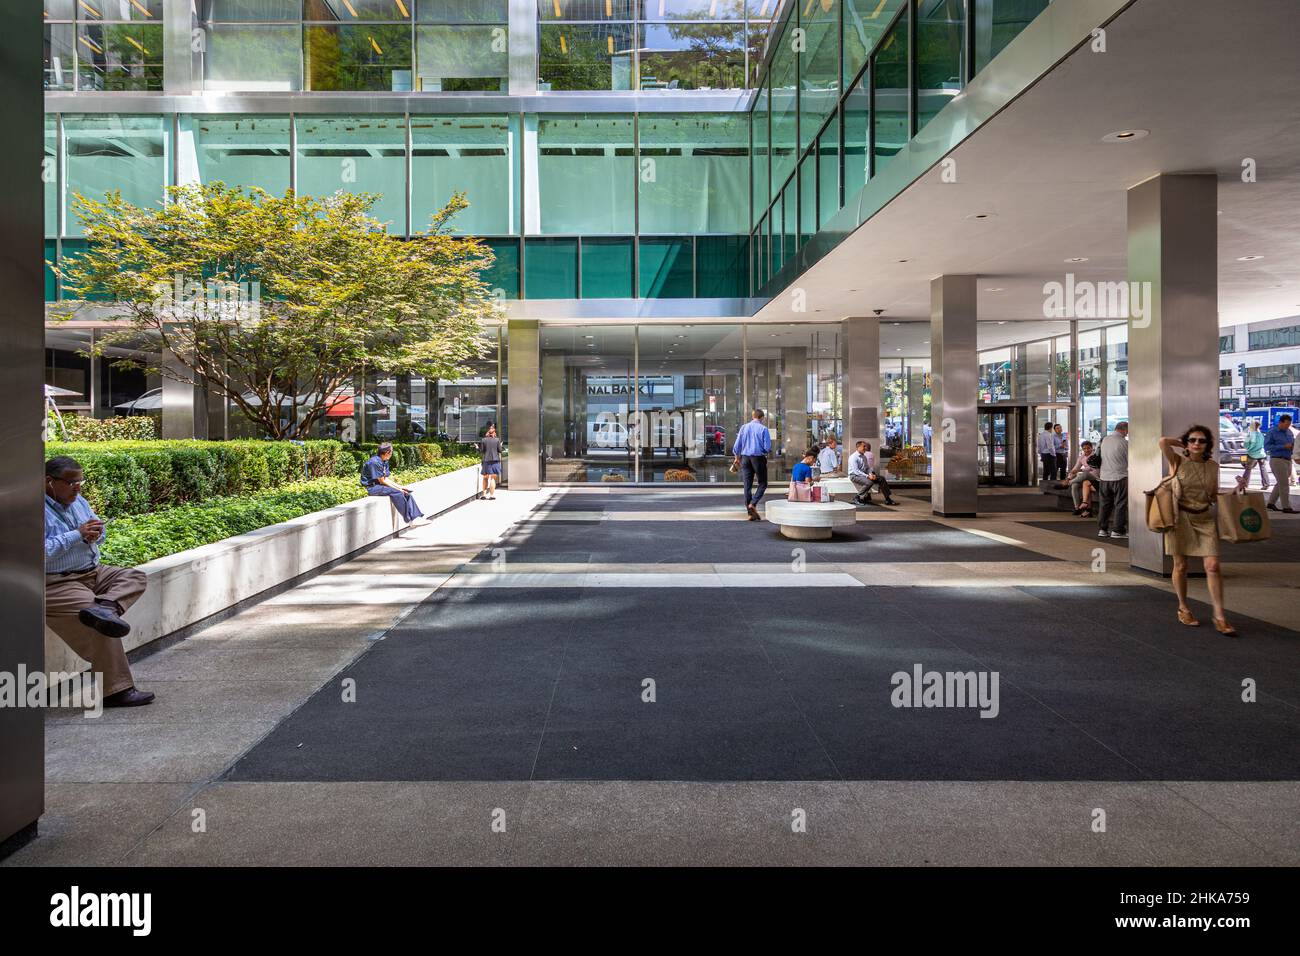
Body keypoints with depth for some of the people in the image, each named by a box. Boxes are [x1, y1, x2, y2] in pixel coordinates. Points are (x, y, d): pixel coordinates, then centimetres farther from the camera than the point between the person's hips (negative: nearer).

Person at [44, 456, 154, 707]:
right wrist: (77, 534, -21)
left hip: (93, 573, 9)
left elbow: (98, 536, 22)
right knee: (100, 629, -23)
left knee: (135, 577, -7)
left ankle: (103, 607, -35)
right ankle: (116, 691, -18)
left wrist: (94, 534, -3)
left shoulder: (79, 502, 14)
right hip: (57, 584, -9)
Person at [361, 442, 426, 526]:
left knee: (406, 493, -5)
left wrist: (400, 487, -4)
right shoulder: (375, 462, -20)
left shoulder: (385, 462, 10)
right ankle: (409, 519, -21)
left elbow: (386, 479, 8)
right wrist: (398, 489, -16)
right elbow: (382, 481, -19)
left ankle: (416, 517, -13)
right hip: (372, 487, -9)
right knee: (396, 493, -28)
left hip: (380, 485, 9)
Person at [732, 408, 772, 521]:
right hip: (758, 457, -4)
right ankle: (752, 504, -11)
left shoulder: (744, 427, 4)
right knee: (762, 484, 9)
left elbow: (737, 445, 5)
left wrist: (737, 457, 21)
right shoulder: (763, 429, -7)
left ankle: (750, 512, 6)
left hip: (745, 458, 4)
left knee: (747, 485, 6)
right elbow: (767, 447, -10)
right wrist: (766, 451, 13)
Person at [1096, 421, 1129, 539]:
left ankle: (1102, 529, 15)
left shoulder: (1105, 440, 4)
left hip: (1104, 477, 6)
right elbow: (1130, 461, -7)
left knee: (1105, 503, 13)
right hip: (1119, 477, -6)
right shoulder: (1124, 442, -13)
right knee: (1120, 504, 4)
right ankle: (1117, 530, 5)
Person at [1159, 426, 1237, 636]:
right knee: (1180, 566, 7)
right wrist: (1182, 444, -4)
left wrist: (1236, 489, 0)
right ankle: (1183, 609, 25)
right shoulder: (1178, 462, -4)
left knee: (1213, 566, -6)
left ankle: (1219, 617, -2)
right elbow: (1163, 441, -22)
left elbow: (1214, 496, 14)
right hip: (1181, 517, -2)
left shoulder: (1213, 466, 6)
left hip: (1205, 518, 3)